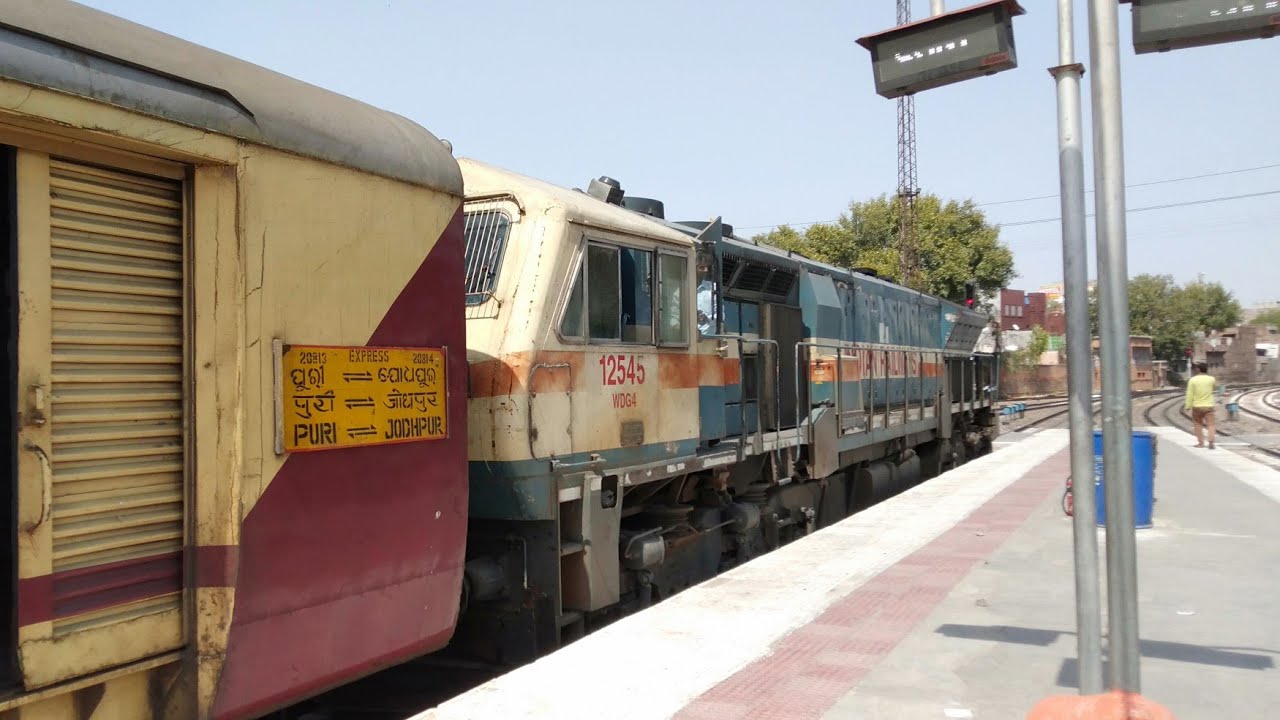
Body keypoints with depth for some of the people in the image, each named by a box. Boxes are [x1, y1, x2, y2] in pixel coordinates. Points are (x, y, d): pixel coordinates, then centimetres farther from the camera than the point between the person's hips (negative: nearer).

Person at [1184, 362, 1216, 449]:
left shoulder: (1193, 380, -7)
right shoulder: (1211, 379, -1)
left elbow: (1190, 395, -7)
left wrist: (1188, 406, -1)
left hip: (1197, 406, -1)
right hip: (1208, 406, 1)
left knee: (1198, 424, 14)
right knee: (1210, 424, 1)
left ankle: (1200, 442, 13)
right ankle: (1211, 441, -15)